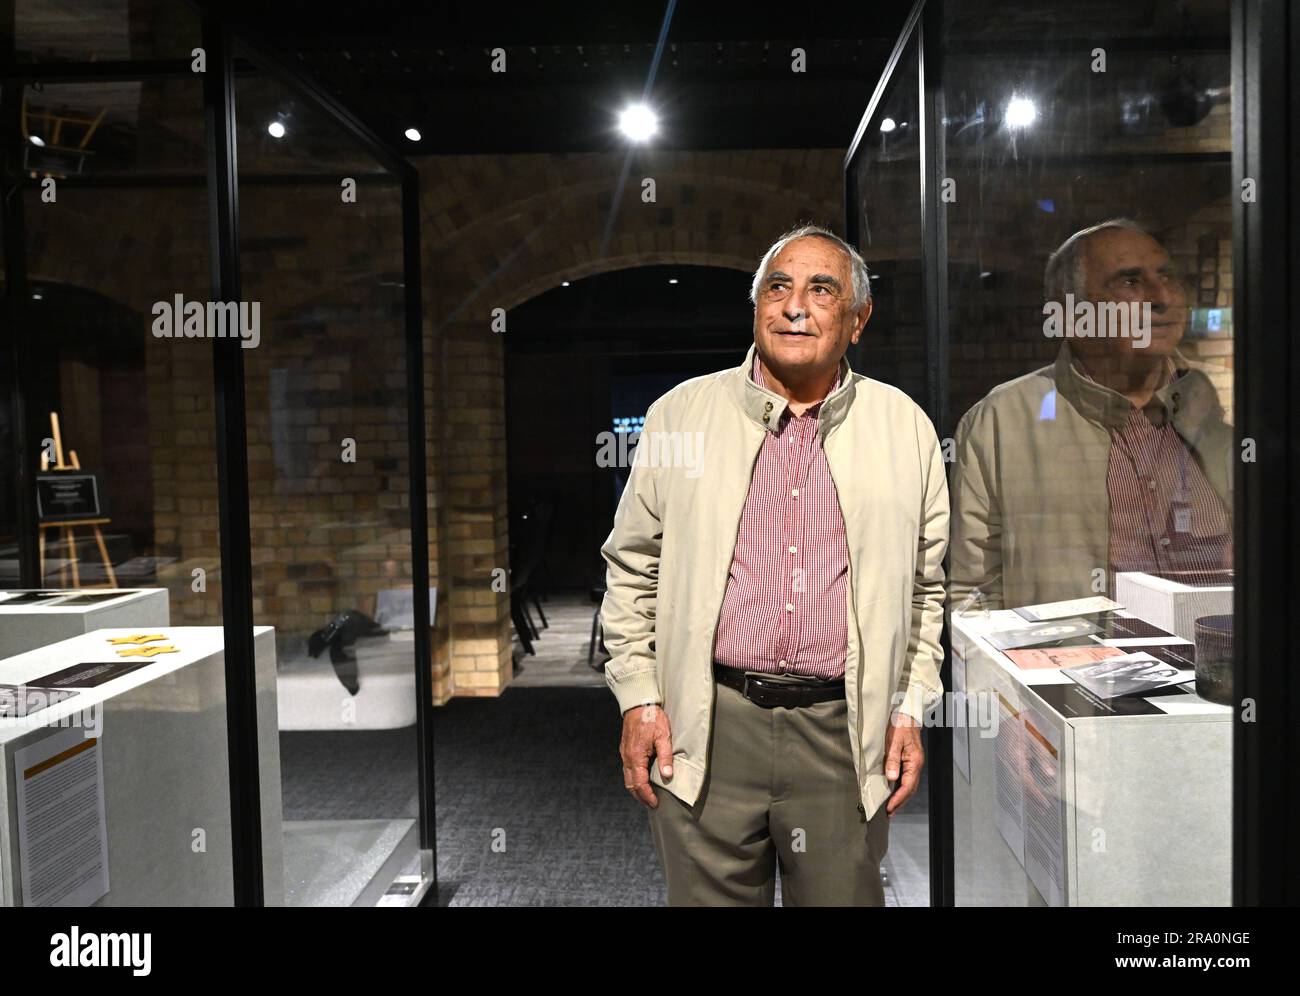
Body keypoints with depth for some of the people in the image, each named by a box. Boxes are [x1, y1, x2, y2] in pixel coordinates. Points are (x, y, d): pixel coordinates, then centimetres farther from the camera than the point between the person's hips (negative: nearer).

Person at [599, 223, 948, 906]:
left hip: (843, 729, 1)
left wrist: (910, 710, 6)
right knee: (710, 896, 10)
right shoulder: (681, 414, 2)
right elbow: (632, 569, 6)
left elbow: (926, 588, 11)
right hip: (705, 727, 0)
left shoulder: (904, 428, 6)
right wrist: (638, 698, 1)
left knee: (843, 897, 11)